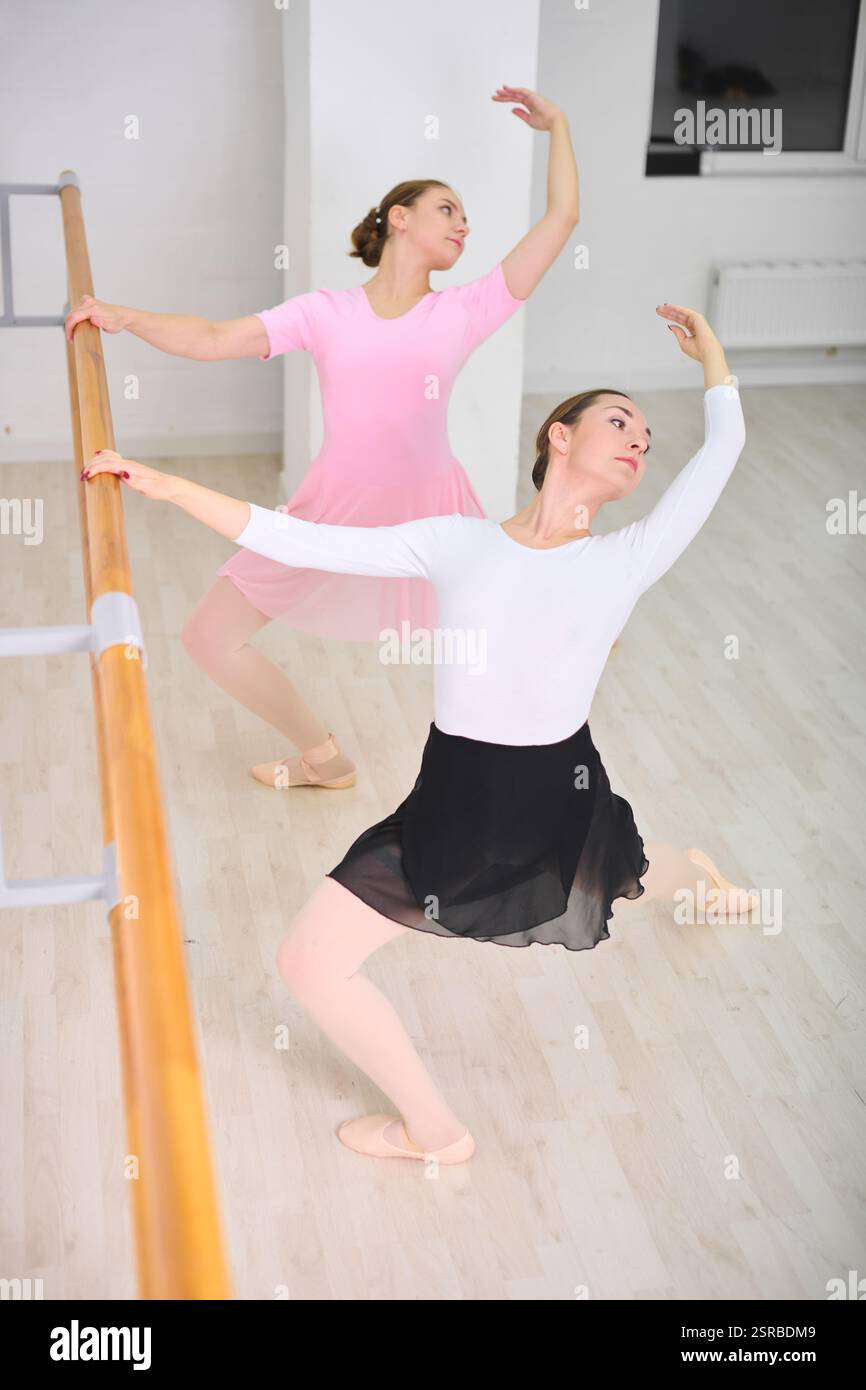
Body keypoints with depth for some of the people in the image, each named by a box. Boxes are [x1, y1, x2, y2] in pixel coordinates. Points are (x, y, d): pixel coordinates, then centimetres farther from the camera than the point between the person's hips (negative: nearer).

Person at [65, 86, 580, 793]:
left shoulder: (464, 311, -2)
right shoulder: (325, 313, -2)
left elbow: (561, 218, -4)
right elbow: (213, 340, -7)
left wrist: (557, 125, 2)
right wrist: (126, 317, -19)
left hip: (432, 515, 0)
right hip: (334, 513, 1)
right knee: (210, 636, 2)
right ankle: (325, 756, 23)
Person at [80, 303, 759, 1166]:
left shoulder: (627, 560, -7)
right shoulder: (458, 543, -8)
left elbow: (723, 444, -5)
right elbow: (296, 542, -12)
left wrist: (707, 349, 12)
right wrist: (159, 483, -16)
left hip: (559, 803, -1)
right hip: (449, 802, 1)